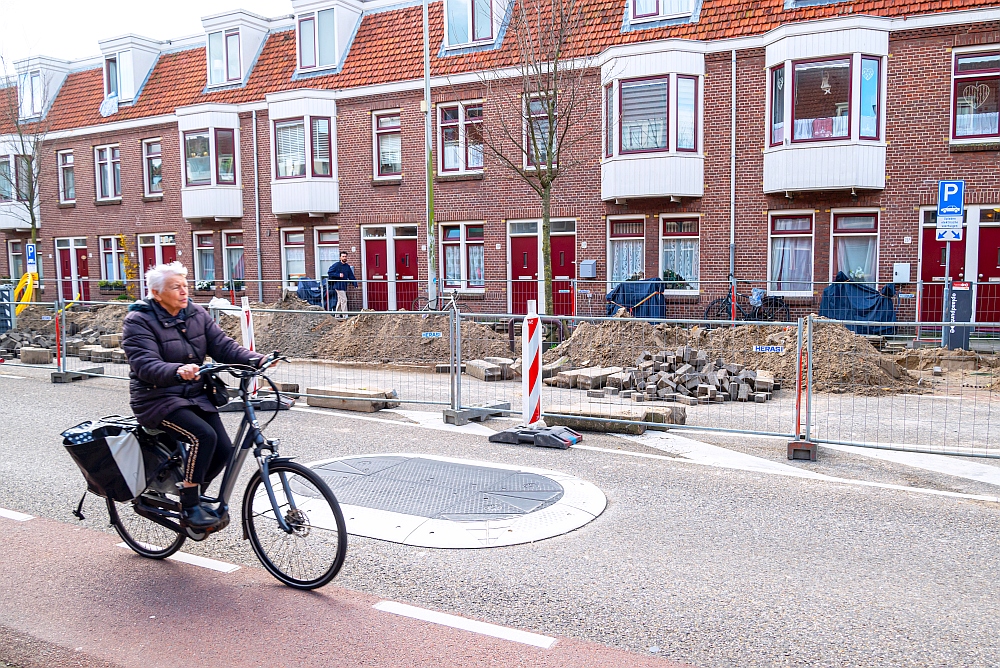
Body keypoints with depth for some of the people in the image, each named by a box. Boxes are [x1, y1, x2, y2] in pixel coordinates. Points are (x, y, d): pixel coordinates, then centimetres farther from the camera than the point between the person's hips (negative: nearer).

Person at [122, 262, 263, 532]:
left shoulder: (196, 314, 7)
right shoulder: (139, 321, -11)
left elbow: (223, 345, -2)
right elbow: (145, 364, -24)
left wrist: (256, 360, -20)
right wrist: (178, 371, -45)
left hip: (195, 395, 6)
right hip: (157, 398, -6)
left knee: (224, 449, -8)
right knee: (203, 436, -28)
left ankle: (192, 496, 19)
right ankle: (189, 509, -13)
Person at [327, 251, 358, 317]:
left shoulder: (347, 266, 12)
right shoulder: (336, 265, -7)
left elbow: (351, 276, 13)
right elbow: (329, 273, -9)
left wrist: (355, 284, 2)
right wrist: (338, 275, -18)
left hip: (344, 286, 7)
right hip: (339, 285, -7)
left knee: (340, 301, 14)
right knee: (344, 300, -11)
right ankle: (345, 316, -9)